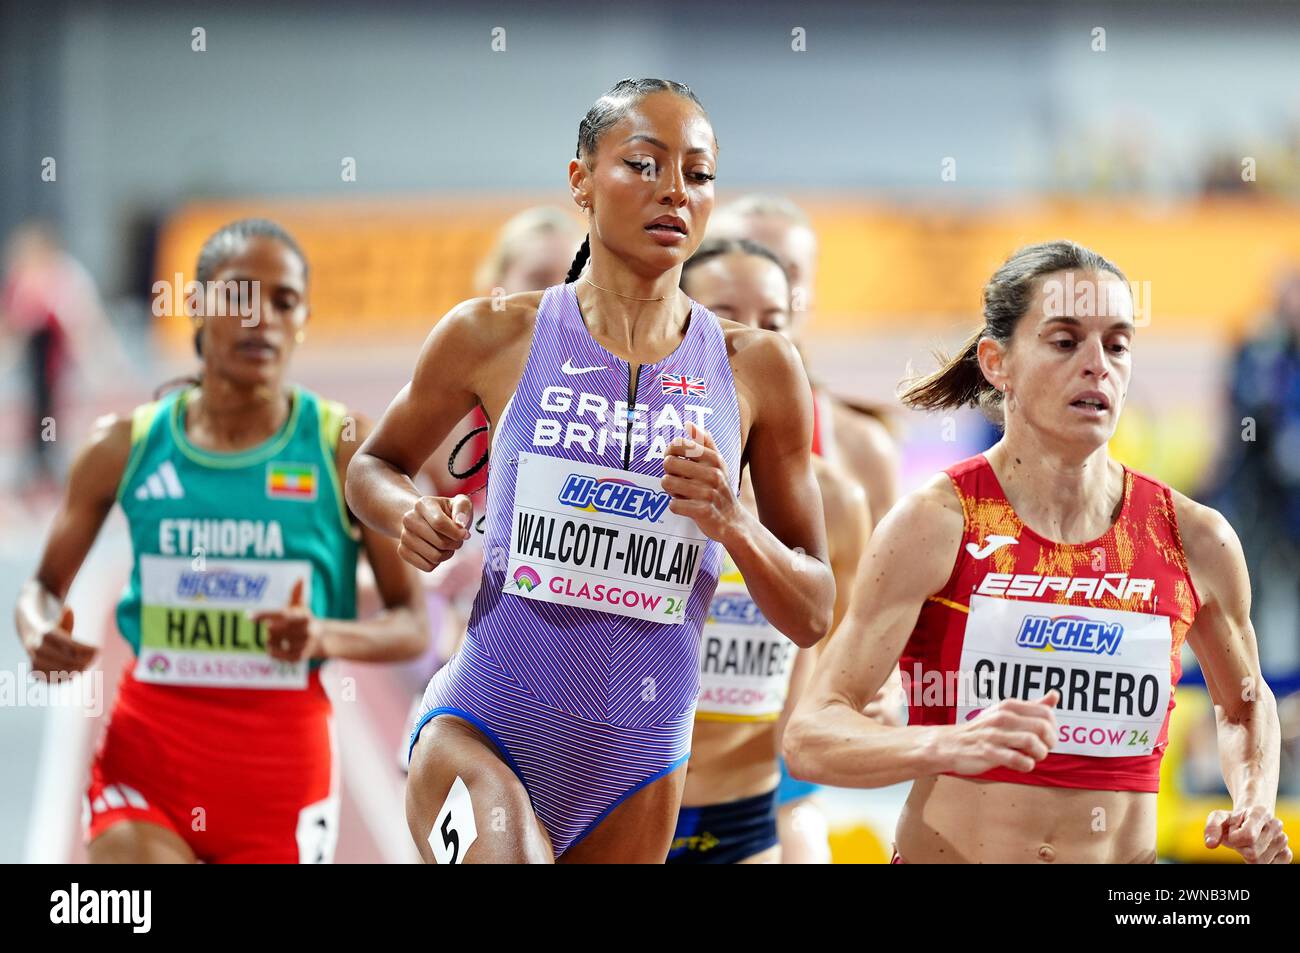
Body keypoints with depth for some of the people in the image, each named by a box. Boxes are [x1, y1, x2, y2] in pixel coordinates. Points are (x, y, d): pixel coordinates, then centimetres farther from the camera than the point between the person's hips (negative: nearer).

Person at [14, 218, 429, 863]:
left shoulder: (346, 448, -2)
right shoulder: (125, 447, 2)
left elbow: (412, 626, -1)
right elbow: (46, 585, 14)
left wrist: (326, 637, -21)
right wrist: (38, 631, -10)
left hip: (282, 764, 0)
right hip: (147, 754, 0)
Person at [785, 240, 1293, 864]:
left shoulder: (1194, 540, 5)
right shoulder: (935, 524, -5)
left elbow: (1245, 704, 24)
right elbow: (809, 738, -11)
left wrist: (1255, 805, 6)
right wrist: (949, 746, -27)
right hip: (945, 854, -2)